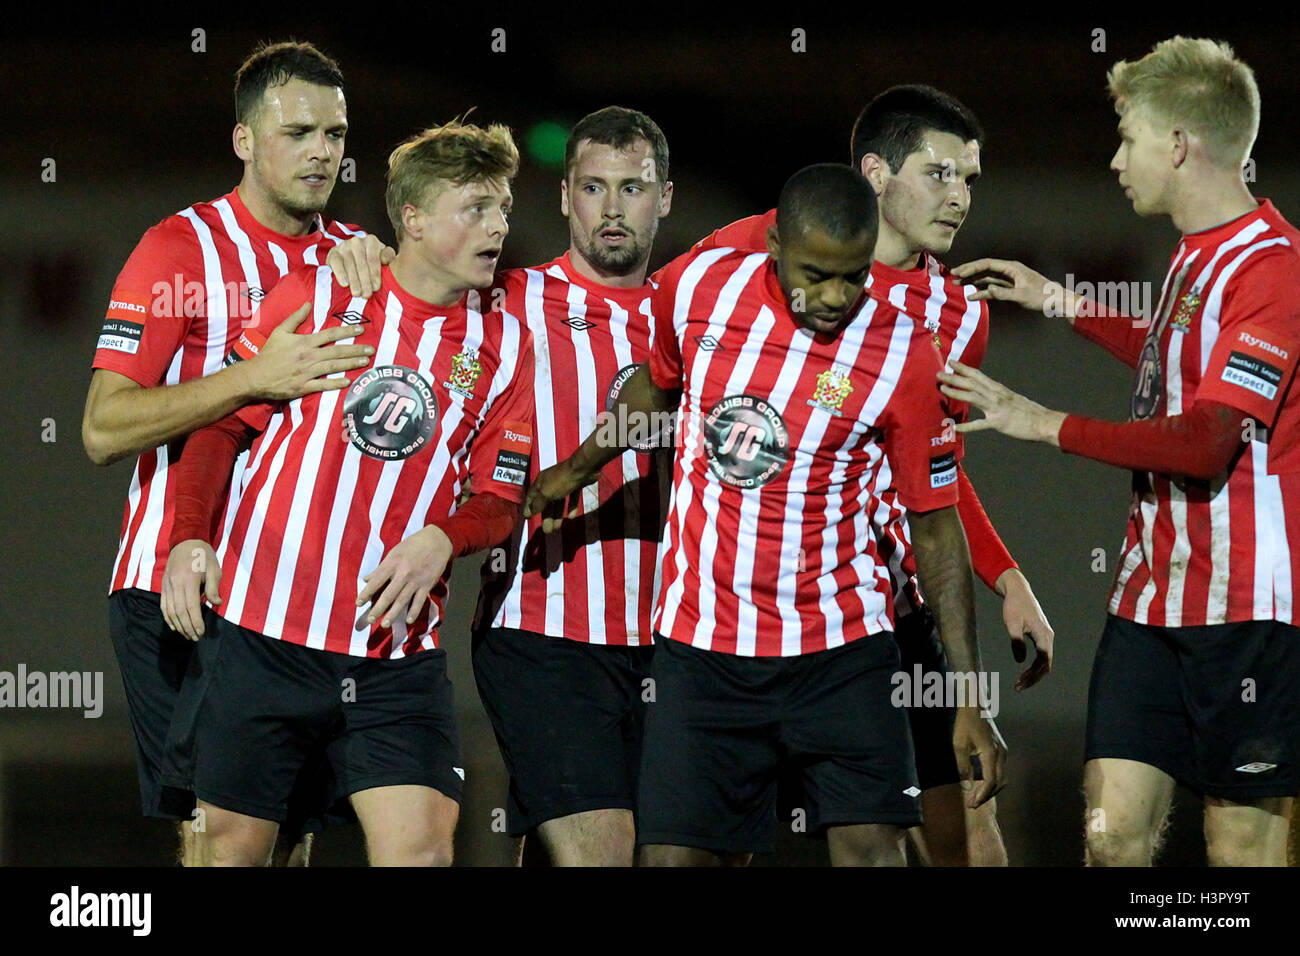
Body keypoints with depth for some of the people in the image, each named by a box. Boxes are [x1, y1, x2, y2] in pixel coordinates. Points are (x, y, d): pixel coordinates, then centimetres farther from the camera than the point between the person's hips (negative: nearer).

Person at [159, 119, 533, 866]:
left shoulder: (504, 346, 6)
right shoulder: (316, 297, 1)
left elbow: (502, 498, 8)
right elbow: (222, 423, 5)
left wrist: (442, 539, -13)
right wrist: (190, 537, -8)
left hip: (399, 649, 1)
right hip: (265, 630, -1)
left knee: (422, 847, -14)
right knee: (232, 846, 4)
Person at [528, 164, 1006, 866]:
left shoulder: (901, 355, -11)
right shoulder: (697, 287, -4)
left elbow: (935, 525, -3)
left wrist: (969, 700, -5)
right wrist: (580, 467, 31)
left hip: (841, 650, -2)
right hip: (699, 648, 2)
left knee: (870, 850, -14)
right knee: (672, 856, -4)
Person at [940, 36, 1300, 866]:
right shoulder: (1196, 254, 14)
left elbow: (1204, 442, -23)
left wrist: (1045, 424, -17)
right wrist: (1063, 304, 31)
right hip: (1154, 594, 8)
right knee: (1114, 832, 2)